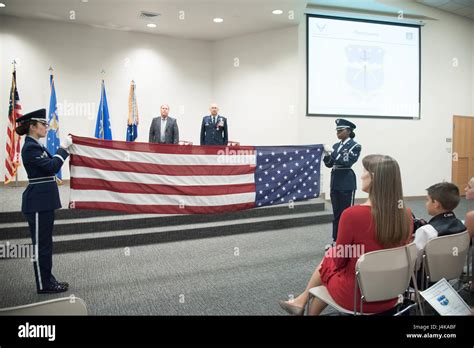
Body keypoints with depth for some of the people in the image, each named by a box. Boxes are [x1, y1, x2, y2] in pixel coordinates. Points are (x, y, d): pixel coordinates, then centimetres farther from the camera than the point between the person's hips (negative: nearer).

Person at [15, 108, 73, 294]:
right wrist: (63, 148, -14)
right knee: (41, 243, 0)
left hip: (44, 201, 10)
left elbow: (50, 165, 15)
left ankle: (47, 279, 26)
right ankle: (44, 285, 11)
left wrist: (64, 148, 7)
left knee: (45, 242, 16)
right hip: (38, 202, -10)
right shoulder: (30, 148, -16)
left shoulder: (36, 145, 14)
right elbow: (52, 167, -21)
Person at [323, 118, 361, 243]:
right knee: (336, 213, 12)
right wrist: (327, 155, -7)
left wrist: (332, 152, -20)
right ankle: (336, 240, 21)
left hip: (347, 183, -6)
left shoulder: (355, 146, -6)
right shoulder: (336, 146, 12)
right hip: (335, 182, 7)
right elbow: (329, 164, 11)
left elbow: (347, 162, -17)